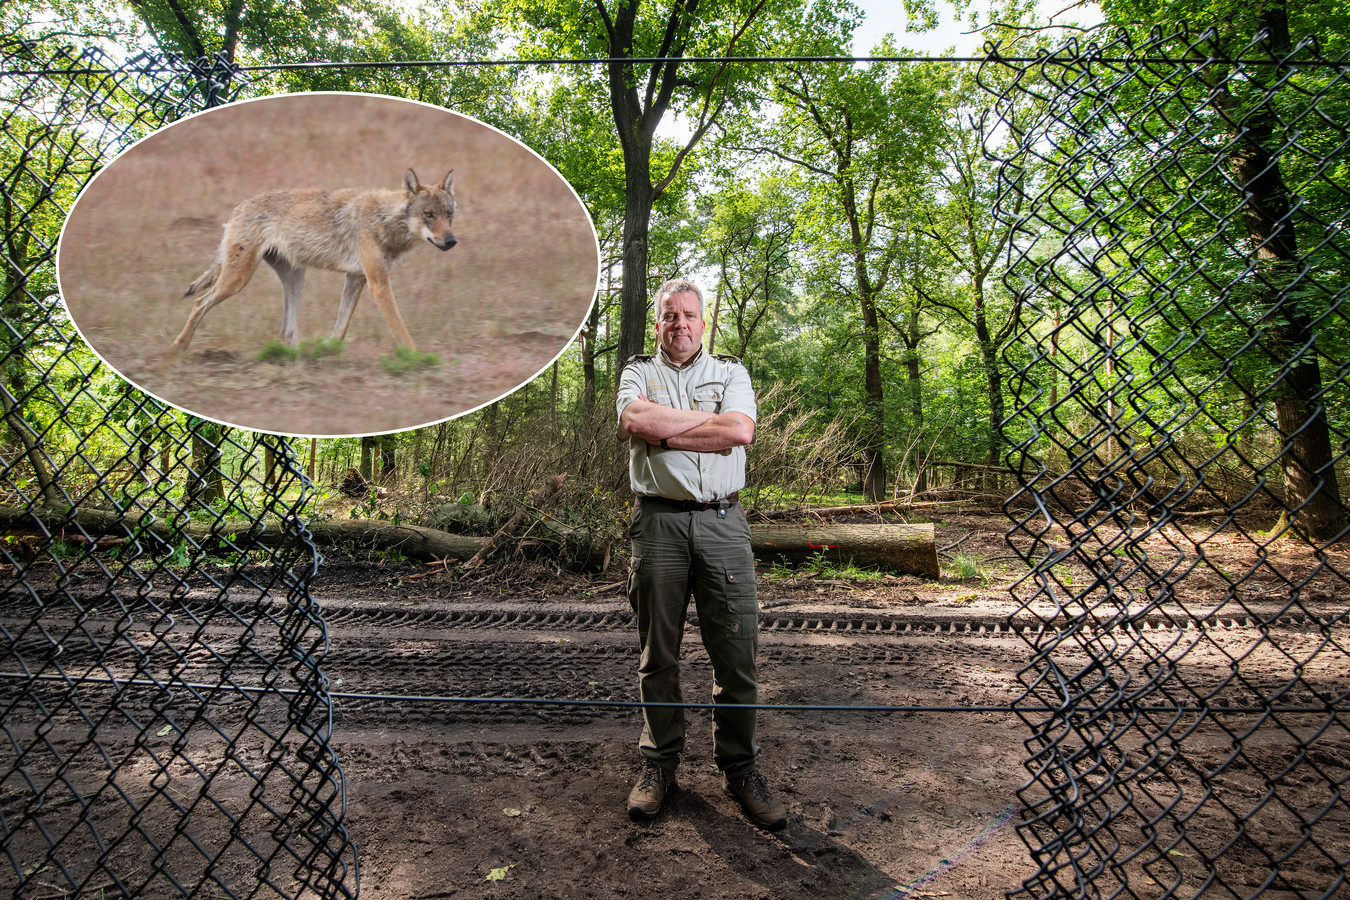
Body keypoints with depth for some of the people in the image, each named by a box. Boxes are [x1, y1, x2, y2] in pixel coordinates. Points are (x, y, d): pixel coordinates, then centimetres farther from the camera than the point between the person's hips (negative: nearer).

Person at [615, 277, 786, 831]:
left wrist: (662, 429, -6)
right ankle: (659, 764, 21)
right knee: (657, 651, 7)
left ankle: (739, 767, 14)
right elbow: (634, 420, -10)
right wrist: (709, 420, -5)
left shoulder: (730, 372, 14)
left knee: (736, 650, 0)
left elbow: (740, 431, -8)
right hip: (659, 520, 0)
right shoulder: (638, 372, 14)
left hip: (722, 520, 0)